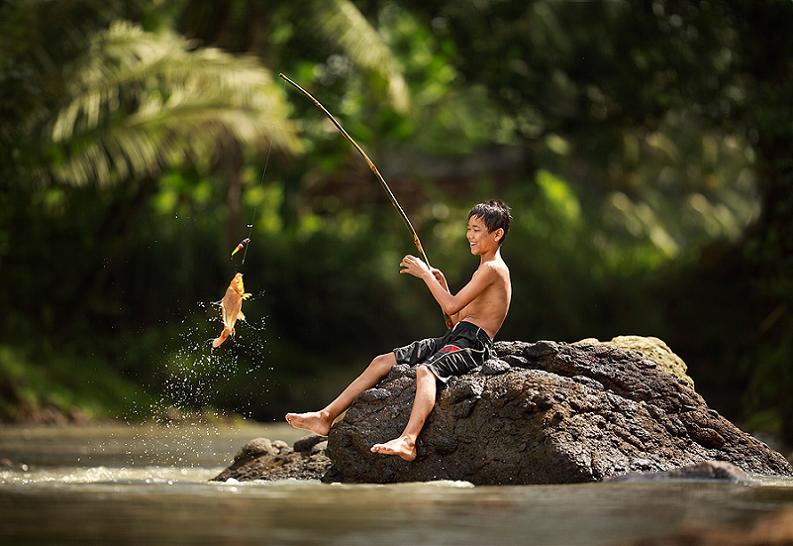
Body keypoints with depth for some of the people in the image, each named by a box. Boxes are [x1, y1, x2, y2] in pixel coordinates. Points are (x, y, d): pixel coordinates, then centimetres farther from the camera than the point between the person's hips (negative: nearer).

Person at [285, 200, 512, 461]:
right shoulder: (484, 270, 26)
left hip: (472, 343, -10)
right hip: (453, 338, 10)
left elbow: (451, 307, -17)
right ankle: (326, 416, 1)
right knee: (382, 361, 3)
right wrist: (441, 283, 18)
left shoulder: (493, 269, -7)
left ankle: (407, 441, -60)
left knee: (425, 371, -39)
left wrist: (425, 274, -9)